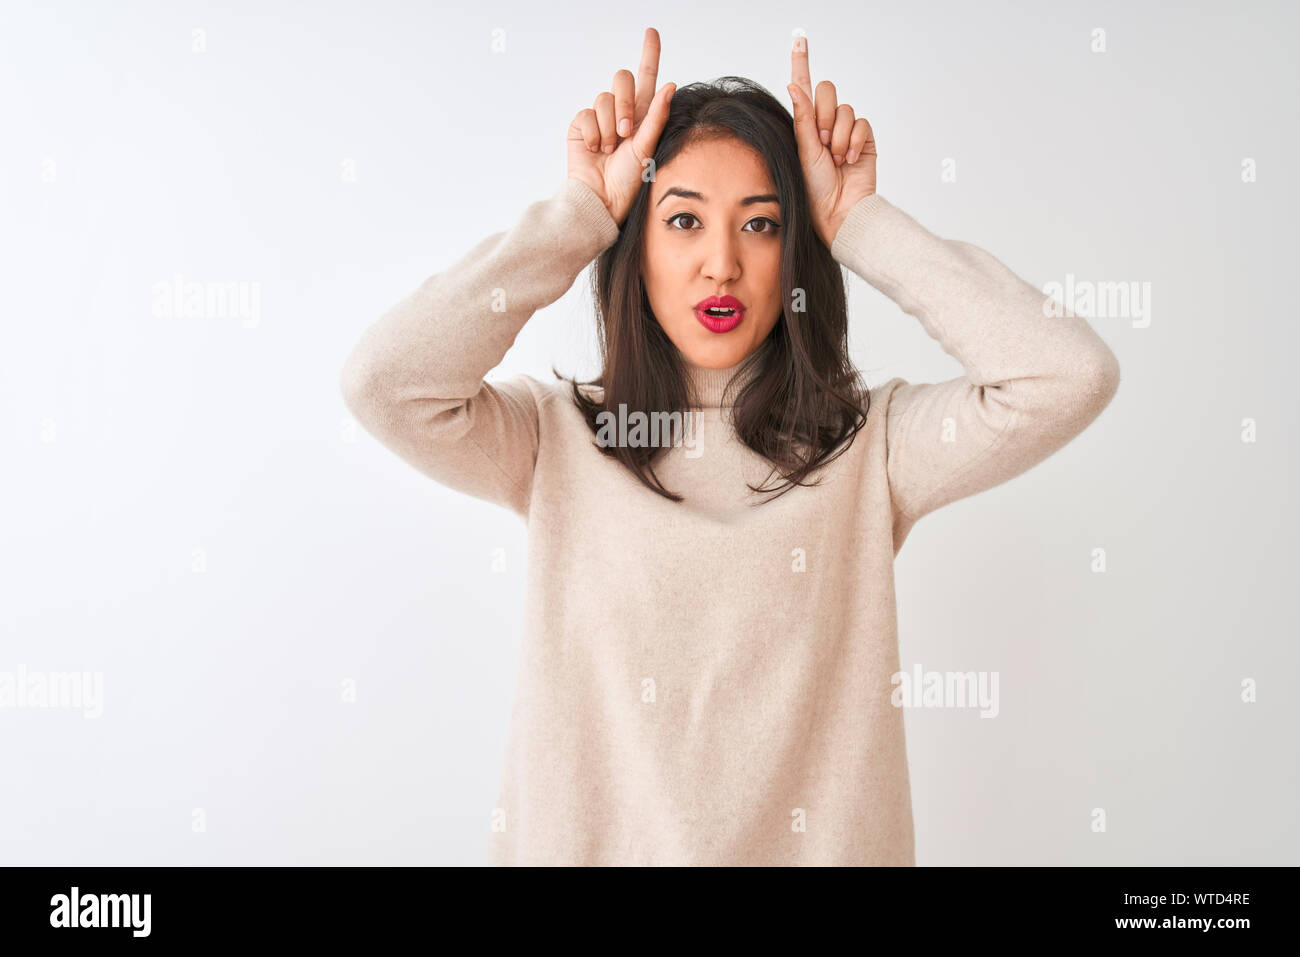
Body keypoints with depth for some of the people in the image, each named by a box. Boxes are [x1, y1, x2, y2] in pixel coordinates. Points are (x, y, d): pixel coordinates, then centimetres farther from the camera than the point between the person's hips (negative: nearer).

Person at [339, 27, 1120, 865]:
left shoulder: (869, 443, -6)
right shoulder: (559, 439, -6)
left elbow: (1072, 376, -18)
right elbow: (385, 381, -21)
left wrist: (862, 225, -12)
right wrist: (580, 213, -15)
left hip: (814, 841, 1)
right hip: (586, 840, 0)